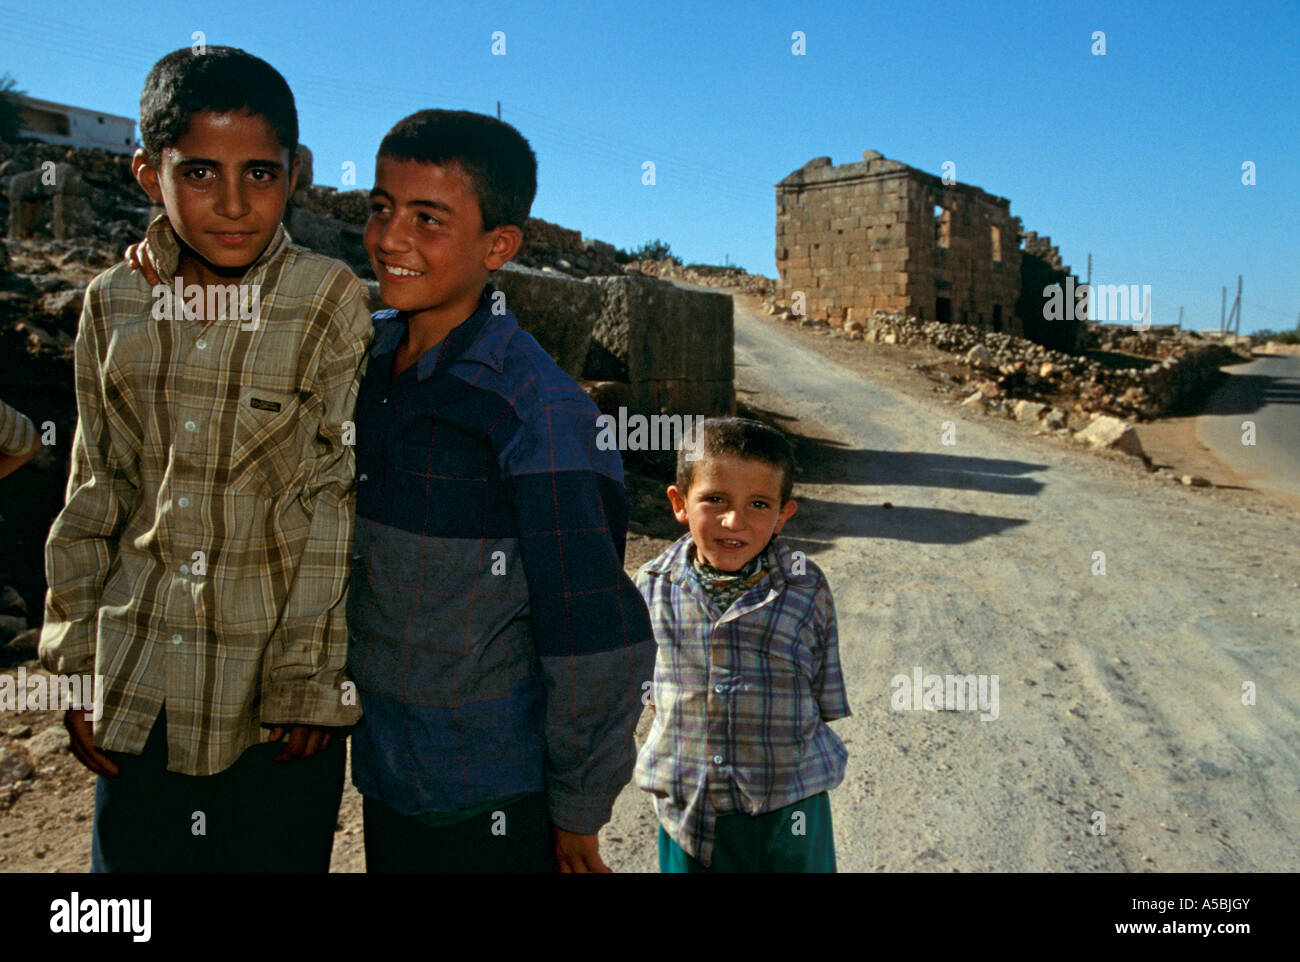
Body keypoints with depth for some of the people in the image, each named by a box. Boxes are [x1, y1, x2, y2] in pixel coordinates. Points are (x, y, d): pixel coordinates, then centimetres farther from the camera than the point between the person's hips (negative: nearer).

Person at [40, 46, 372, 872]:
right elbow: (94, 496, 8)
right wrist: (78, 668, 8)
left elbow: (334, 502, -9)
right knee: (130, 854, 14)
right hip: (138, 688, 3)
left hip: (274, 695, -3)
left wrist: (309, 679, -9)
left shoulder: (332, 304, -8)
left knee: (276, 854, 10)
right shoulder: (113, 303, 3)